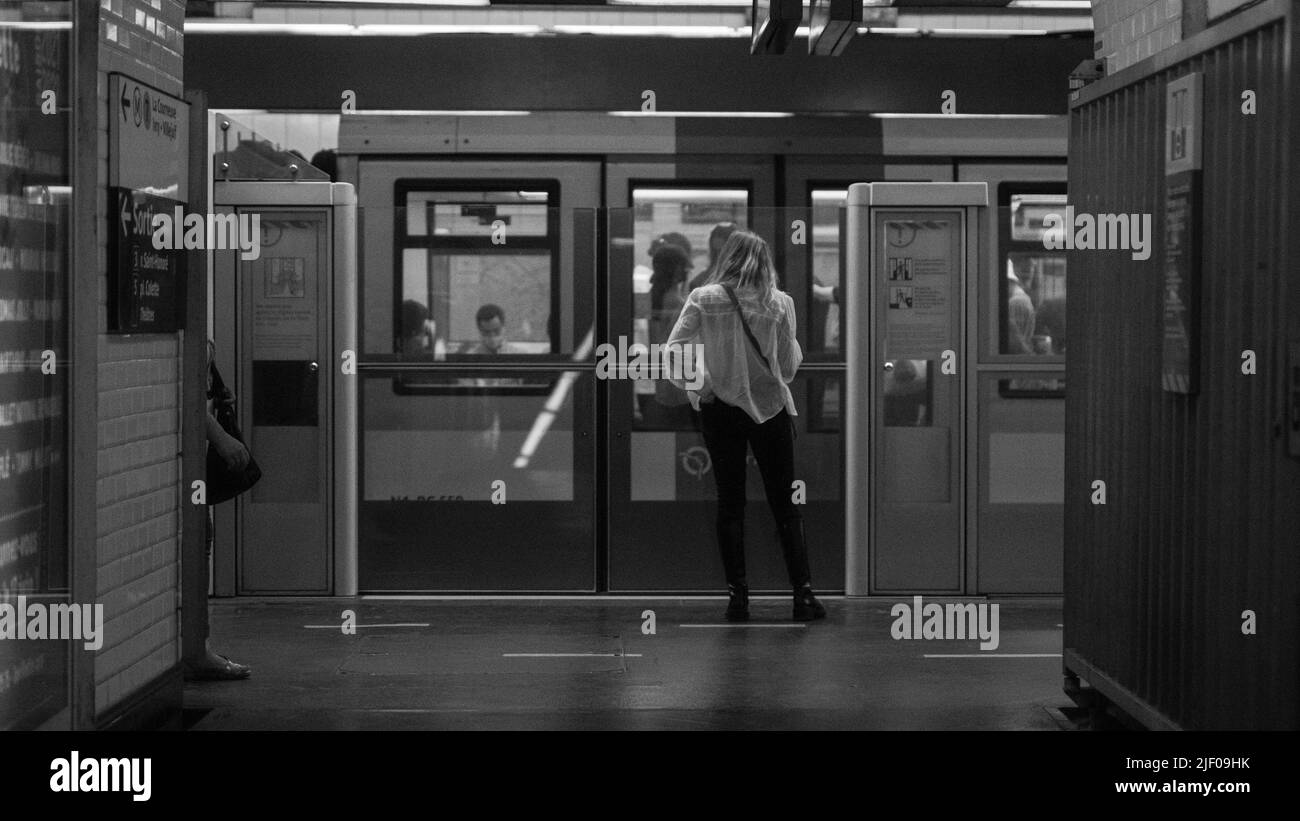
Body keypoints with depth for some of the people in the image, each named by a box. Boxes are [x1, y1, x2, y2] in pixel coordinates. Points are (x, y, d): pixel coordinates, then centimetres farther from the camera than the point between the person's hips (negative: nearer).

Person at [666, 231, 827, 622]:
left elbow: (674, 349, -10)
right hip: (770, 409, -1)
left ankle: (737, 594, 5)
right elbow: (788, 366, -2)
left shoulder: (703, 299, -5)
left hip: (719, 409, 1)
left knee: (730, 502, 9)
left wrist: (694, 385, 0)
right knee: (785, 503, 7)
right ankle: (803, 593, 4)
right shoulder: (779, 303, -6)